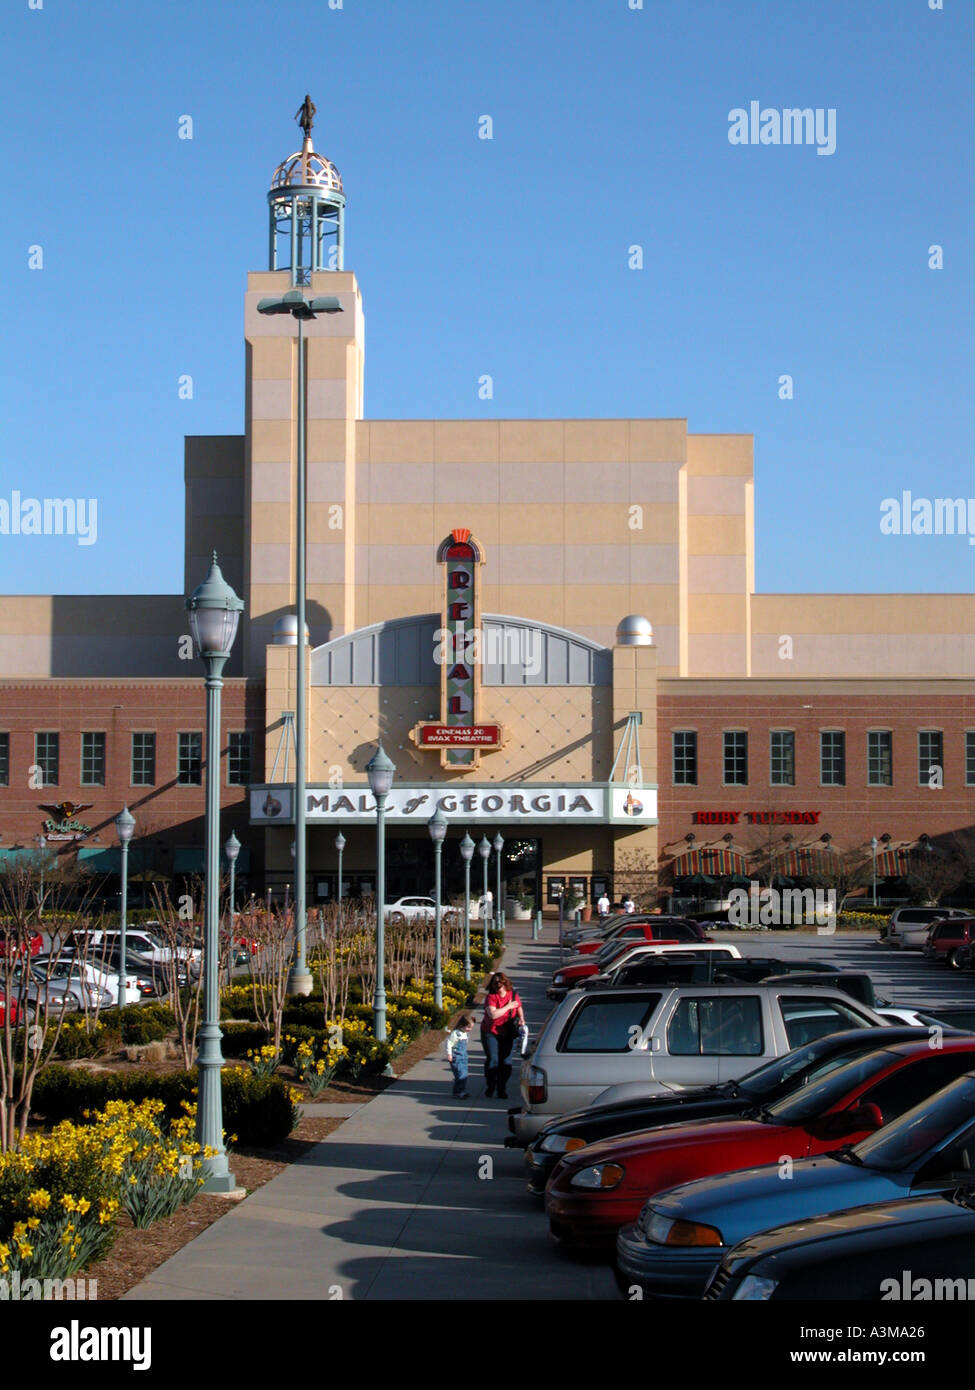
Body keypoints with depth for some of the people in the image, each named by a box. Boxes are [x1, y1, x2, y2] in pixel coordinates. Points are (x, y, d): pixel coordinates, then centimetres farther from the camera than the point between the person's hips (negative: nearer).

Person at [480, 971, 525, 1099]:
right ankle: (490, 1086, 11)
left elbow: (519, 1007, 19)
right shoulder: (491, 997, -14)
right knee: (492, 1059, -9)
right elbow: (493, 1014, -29)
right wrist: (508, 1006, -22)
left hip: (507, 1034, 3)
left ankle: (501, 1088, 13)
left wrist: (521, 1019, 0)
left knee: (505, 1061, 0)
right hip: (490, 1032, -3)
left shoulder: (513, 995, 0)